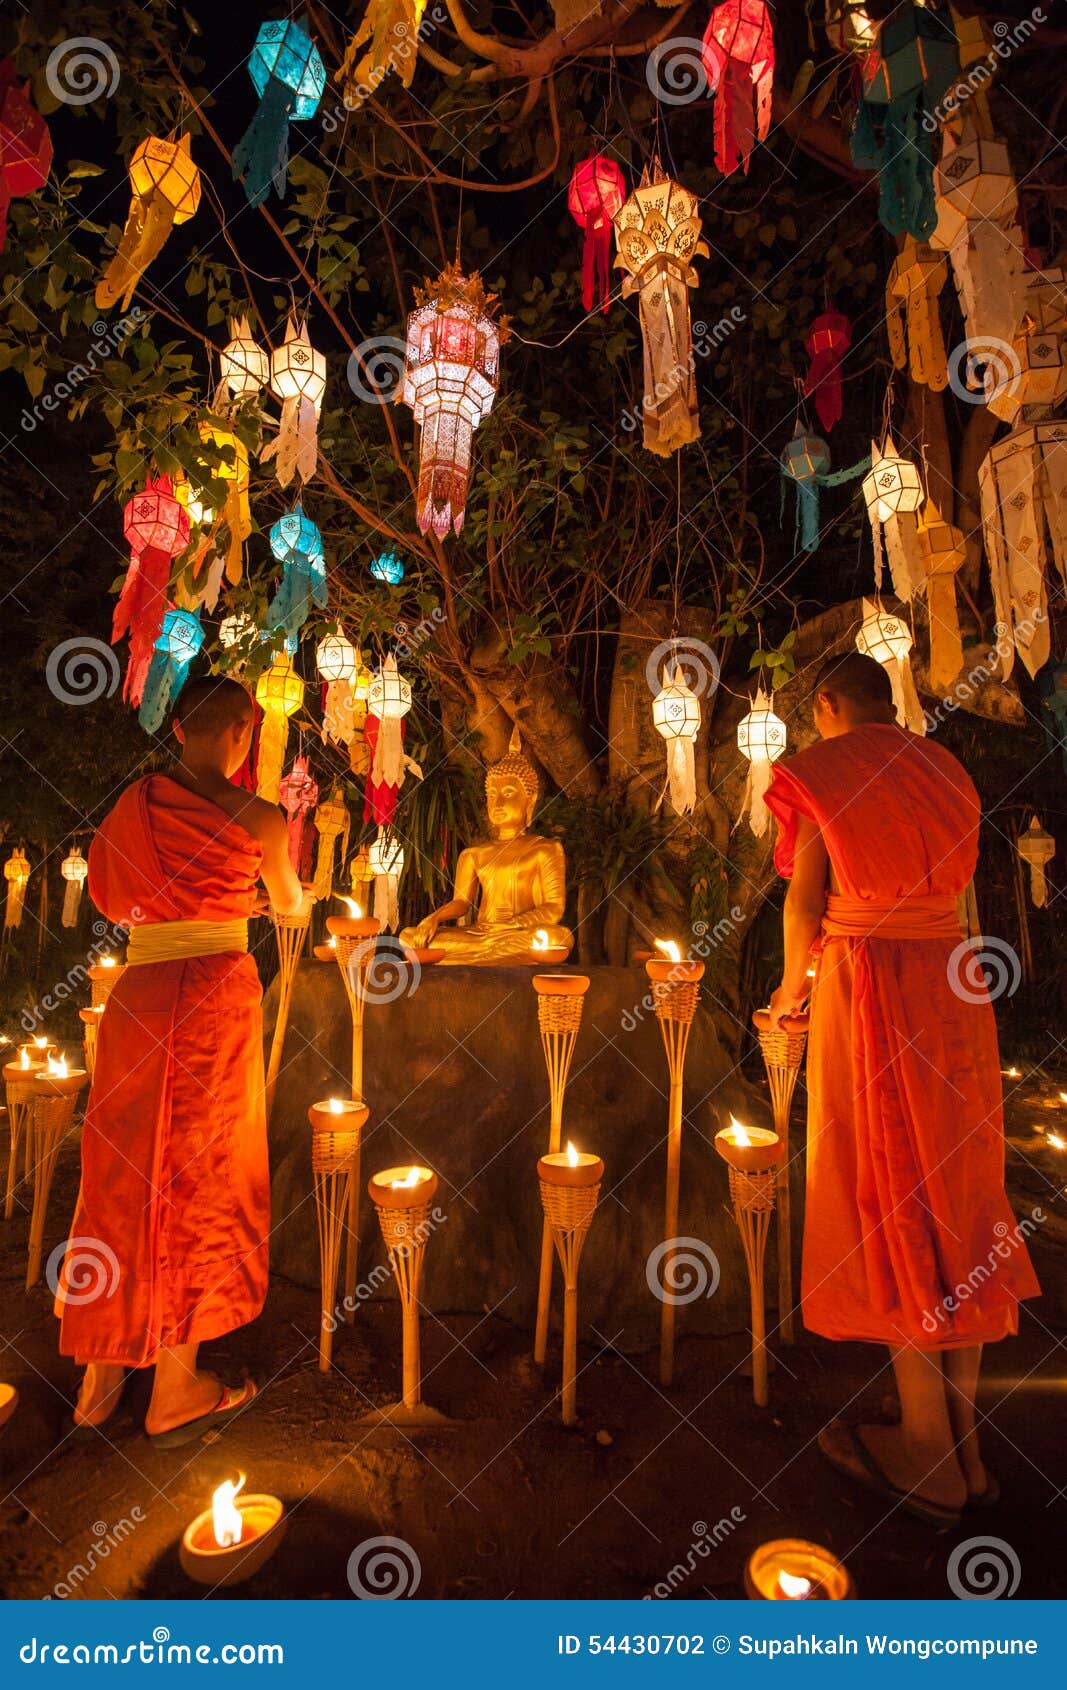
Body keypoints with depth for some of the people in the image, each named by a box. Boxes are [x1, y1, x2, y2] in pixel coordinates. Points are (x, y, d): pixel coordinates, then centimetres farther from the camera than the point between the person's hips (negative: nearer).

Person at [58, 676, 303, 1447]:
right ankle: (176, 1386, 21)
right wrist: (280, 895, 38)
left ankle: (101, 1379, 29)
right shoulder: (259, 819, -2)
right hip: (219, 993, -4)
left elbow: (112, 901, 17)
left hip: (138, 996, 4)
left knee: (126, 1172, 15)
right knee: (199, 1177, 7)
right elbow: (290, 904, 15)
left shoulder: (132, 804, 8)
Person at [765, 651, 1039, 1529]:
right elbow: (950, 881, 13)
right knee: (955, 1194, 13)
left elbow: (805, 902, -5)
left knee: (889, 1202, 4)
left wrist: (792, 986, 12)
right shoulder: (942, 767, 14)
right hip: (952, 984, 6)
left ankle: (929, 1458, 16)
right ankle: (965, 1441, 26)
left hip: (865, 987, -6)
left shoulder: (816, 771, -2)